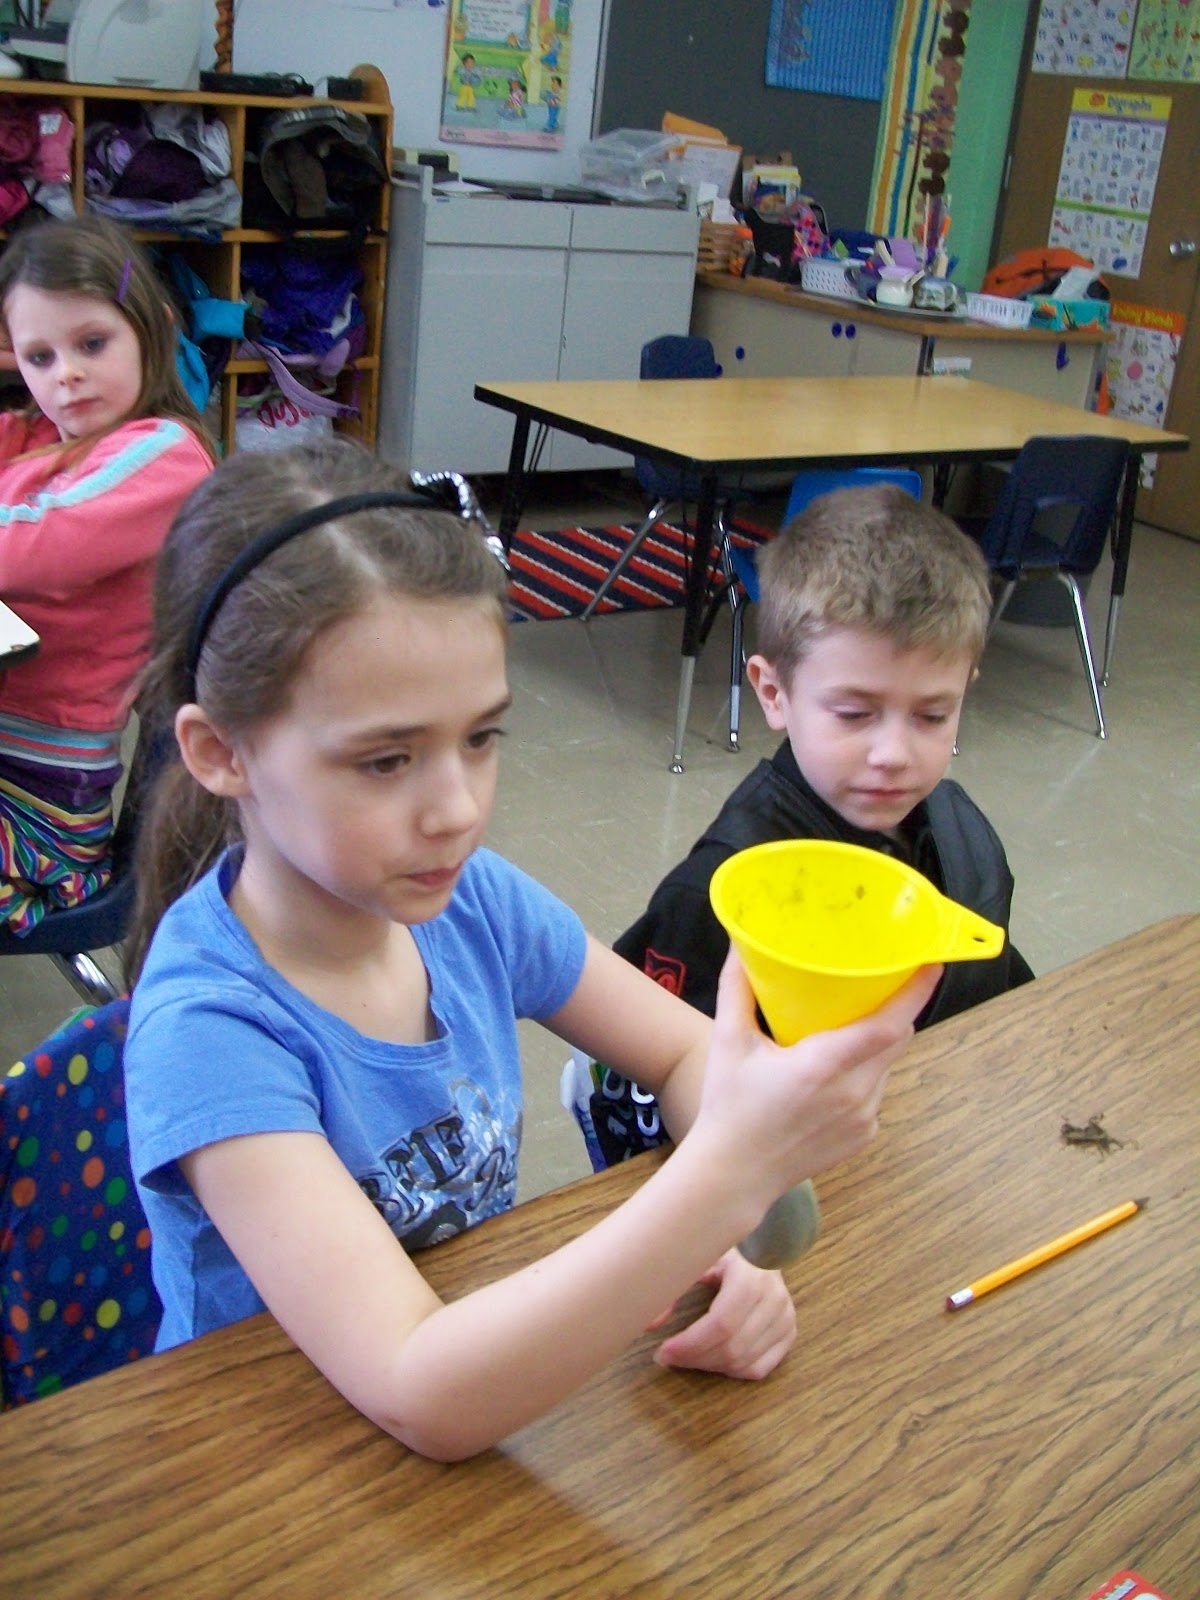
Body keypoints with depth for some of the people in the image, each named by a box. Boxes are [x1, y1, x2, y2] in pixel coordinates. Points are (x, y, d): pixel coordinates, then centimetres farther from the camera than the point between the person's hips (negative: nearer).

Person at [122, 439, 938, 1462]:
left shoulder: (468, 897, -9)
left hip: (505, 1367, 5)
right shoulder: (212, 1027, -24)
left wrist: (734, 1234, -15)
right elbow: (421, 1398, -31)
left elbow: (688, 1052, 4)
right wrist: (729, 1176, -40)